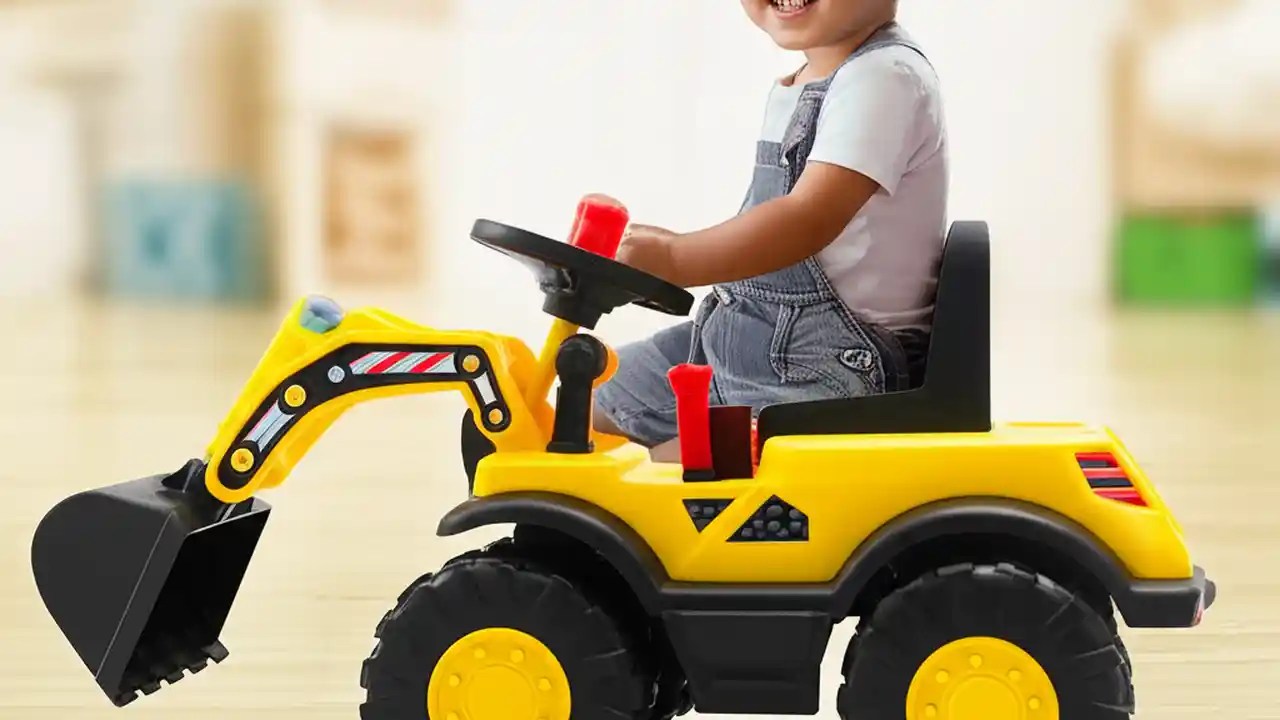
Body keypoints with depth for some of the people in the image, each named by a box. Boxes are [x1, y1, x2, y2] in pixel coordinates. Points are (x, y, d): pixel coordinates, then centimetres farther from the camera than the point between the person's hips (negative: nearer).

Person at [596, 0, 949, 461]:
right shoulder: (793, 91, 12)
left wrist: (672, 260, -37)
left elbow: (807, 219, -31)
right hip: (737, 337, 11)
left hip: (832, 367, -11)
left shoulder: (886, 75, -19)